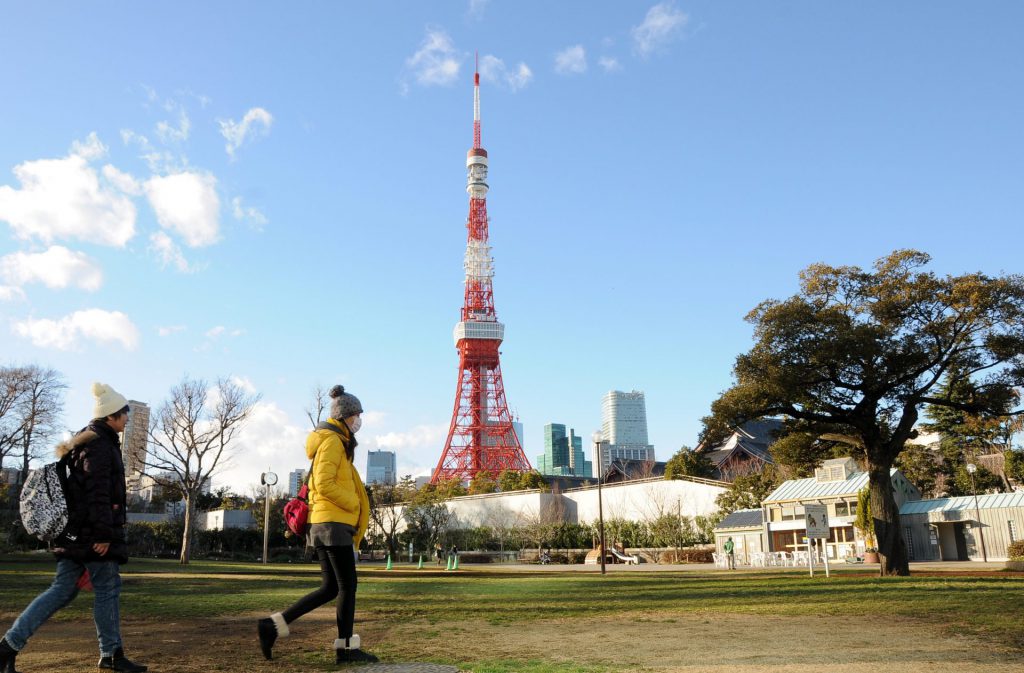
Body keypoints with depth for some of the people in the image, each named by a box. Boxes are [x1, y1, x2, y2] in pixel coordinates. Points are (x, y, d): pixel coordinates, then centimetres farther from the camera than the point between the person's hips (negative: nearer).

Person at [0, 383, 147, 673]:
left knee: (63, 589, 11)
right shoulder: (99, 444, -14)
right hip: (94, 530, -10)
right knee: (108, 588, 0)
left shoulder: (86, 441, 18)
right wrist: (104, 533, -22)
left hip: (76, 529, 10)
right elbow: (98, 491, -21)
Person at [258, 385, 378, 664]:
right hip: (333, 523, -10)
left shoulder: (335, 443, 20)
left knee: (330, 588, 9)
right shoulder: (332, 441, -11)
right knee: (347, 585, -2)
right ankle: (346, 648, 6)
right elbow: (325, 485, -20)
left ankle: (273, 625, 7)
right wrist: (354, 504, -10)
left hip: (323, 523, 10)